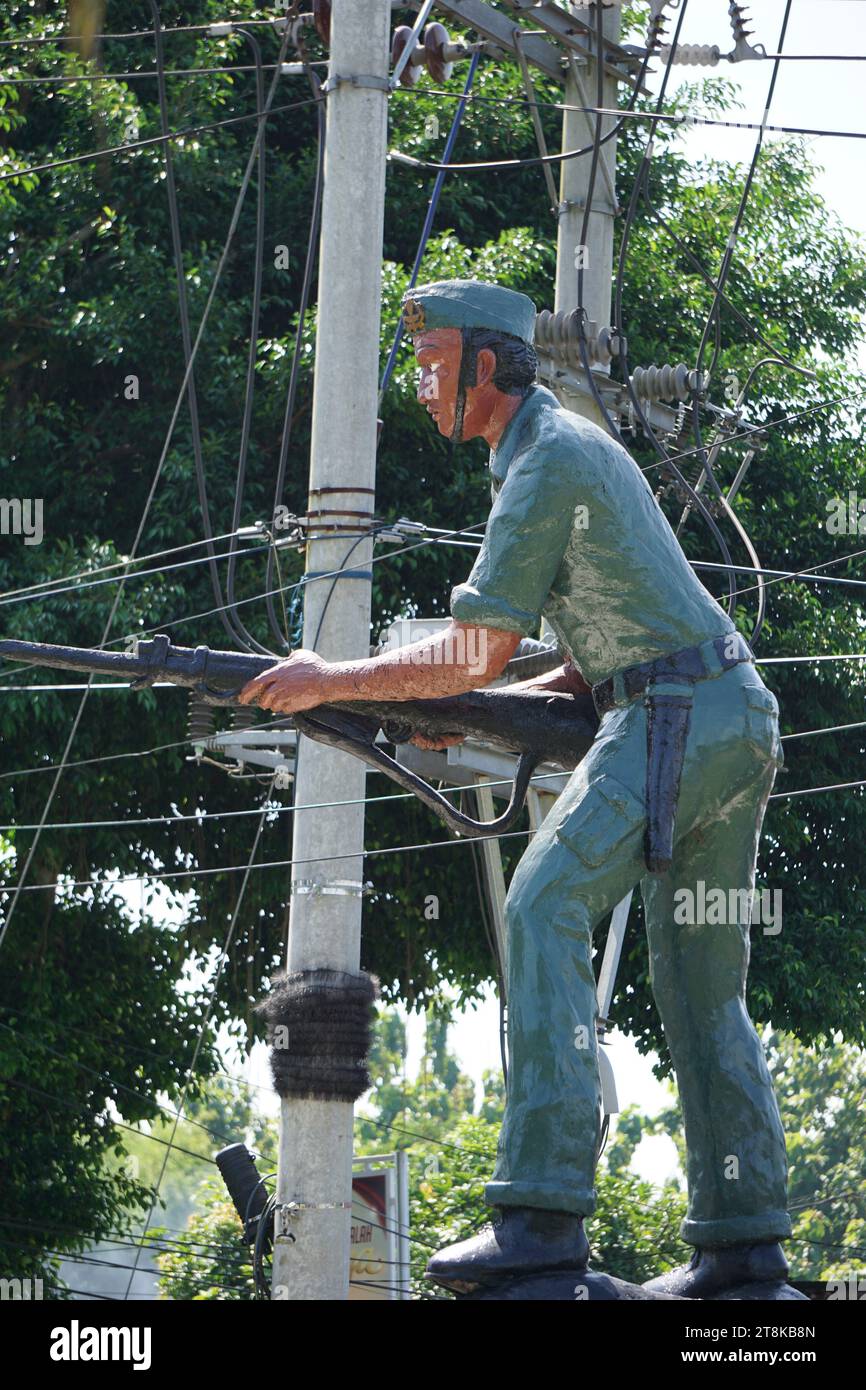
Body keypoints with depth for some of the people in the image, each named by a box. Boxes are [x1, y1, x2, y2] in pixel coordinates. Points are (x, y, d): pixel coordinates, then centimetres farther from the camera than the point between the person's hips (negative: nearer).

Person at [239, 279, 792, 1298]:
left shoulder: (544, 461, -9)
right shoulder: (575, 444, 22)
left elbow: (474, 654, -11)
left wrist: (331, 682, -1)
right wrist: (466, 715, 17)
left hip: (675, 716, -10)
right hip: (739, 722, 10)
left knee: (545, 910, -19)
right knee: (701, 983, 11)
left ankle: (542, 1209, -28)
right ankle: (742, 1237, 10)